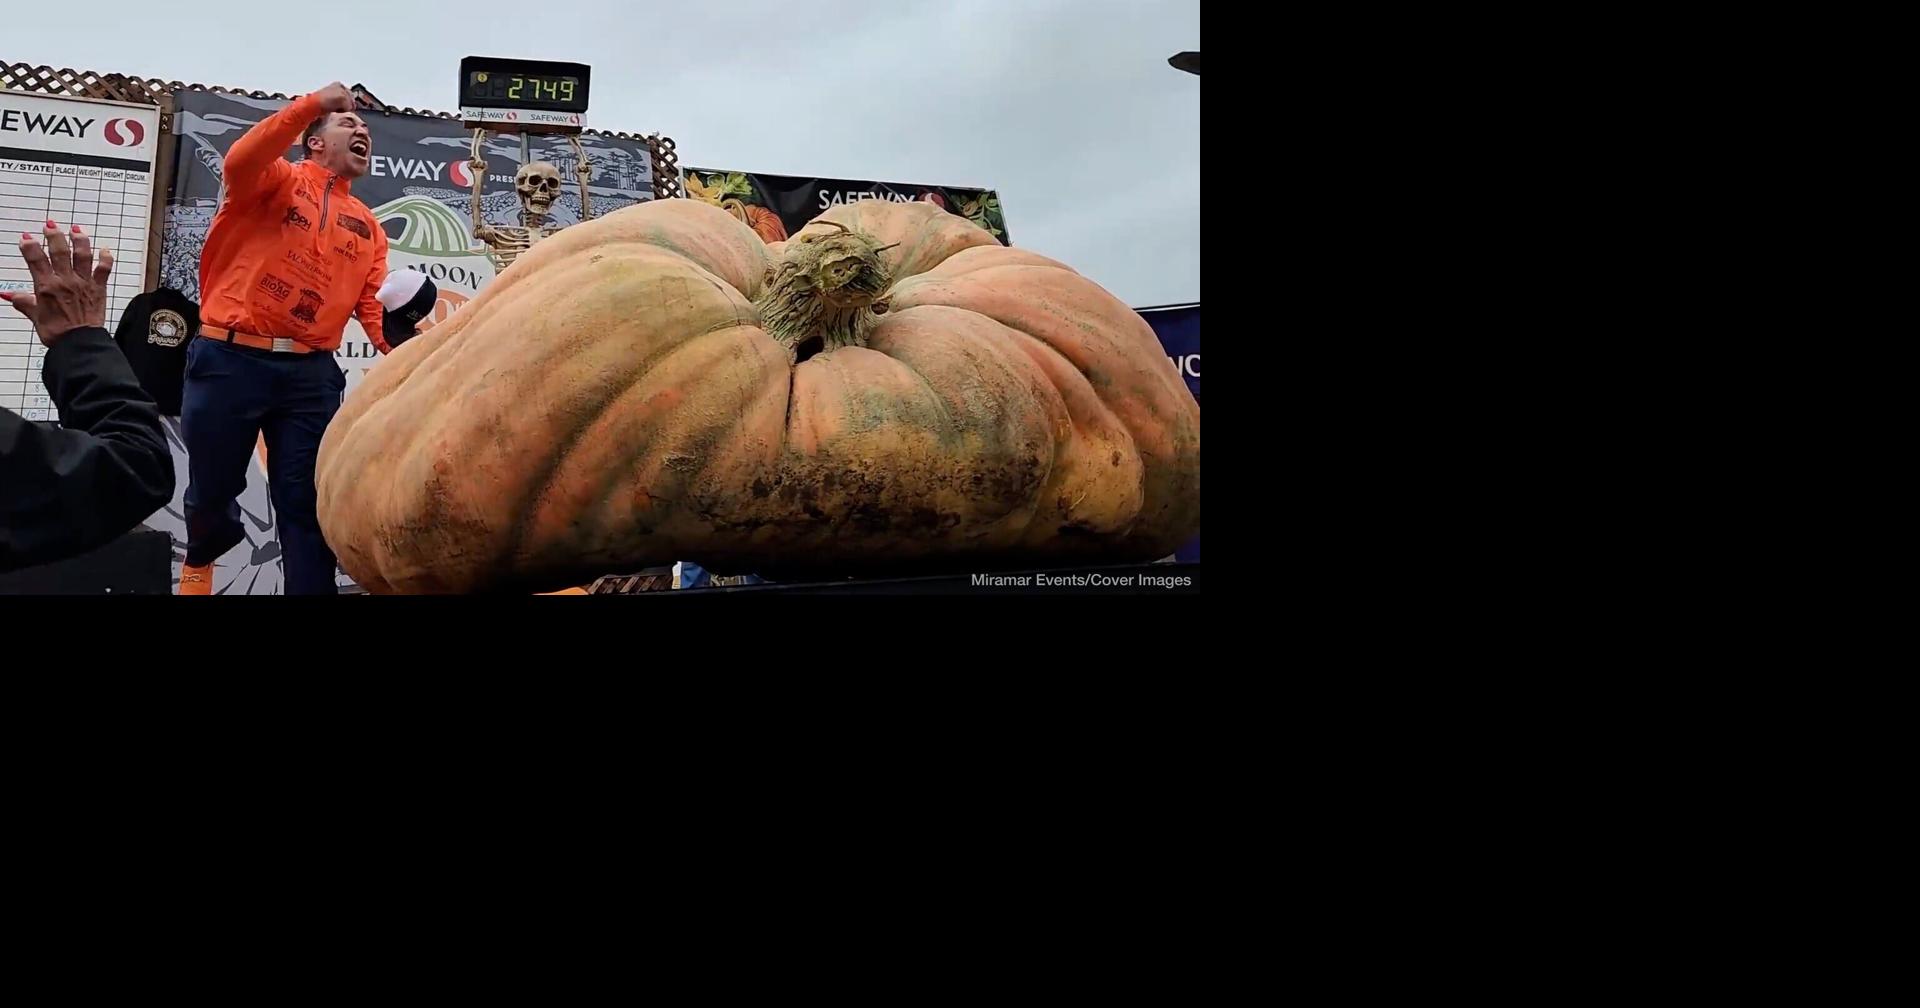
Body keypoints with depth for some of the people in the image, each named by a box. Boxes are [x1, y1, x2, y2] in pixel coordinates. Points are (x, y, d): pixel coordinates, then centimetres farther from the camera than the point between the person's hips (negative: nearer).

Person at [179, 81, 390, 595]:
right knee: (212, 489, 11)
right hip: (229, 360, -3)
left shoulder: (368, 228, 17)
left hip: (310, 374, 3)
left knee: (308, 504, 1)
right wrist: (314, 102, -23)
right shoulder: (278, 179, 4)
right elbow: (240, 162, -20)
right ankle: (199, 562, 41)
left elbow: (374, 305, 6)